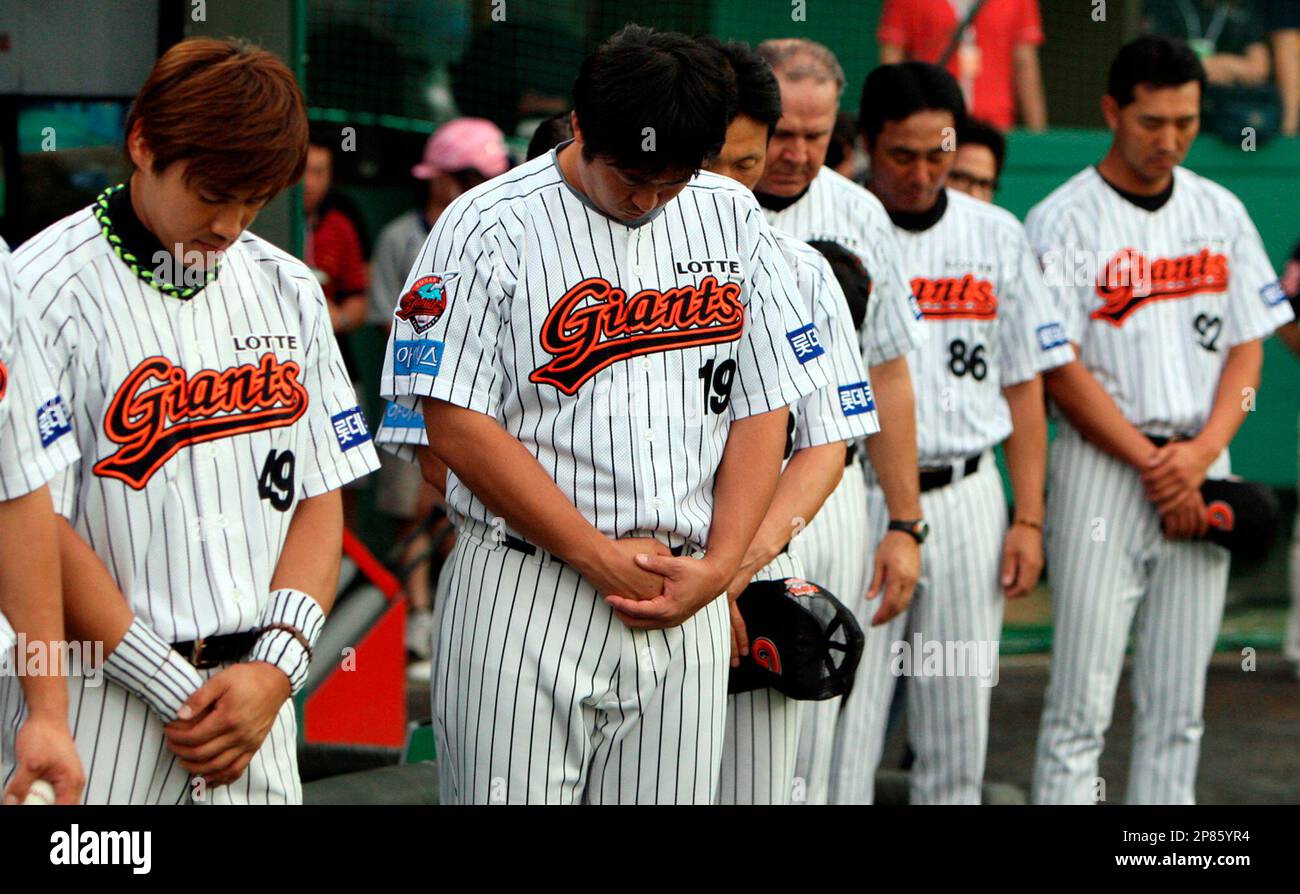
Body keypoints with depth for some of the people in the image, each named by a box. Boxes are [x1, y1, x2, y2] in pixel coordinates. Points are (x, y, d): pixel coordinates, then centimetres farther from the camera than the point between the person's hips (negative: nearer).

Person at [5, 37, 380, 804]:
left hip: (256, 696, 5)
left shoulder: (289, 289, 10)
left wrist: (275, 668, -5)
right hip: (96, 707, -4)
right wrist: (176, 693, -10)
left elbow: (321, 496, 10)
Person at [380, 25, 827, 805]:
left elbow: (762, 409, 10)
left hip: (686, 607, 4)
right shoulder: (489, 228, -5)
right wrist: (600, 556, -11)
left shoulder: (734, 219, 9)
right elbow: (456, 422, -10)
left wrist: (718, 567, -3)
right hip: (525, 601, -4)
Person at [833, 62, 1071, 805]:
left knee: (959, 739, 7)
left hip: (966, 499, 3)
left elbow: (1025, 386, 10)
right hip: (856, 498, -3)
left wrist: (1029, 520, 3)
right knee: (841, 724, -5)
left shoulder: (998, 238, 7)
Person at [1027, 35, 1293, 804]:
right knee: (1082, 703, -7)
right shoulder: (1063, 220, -5)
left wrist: (1200, 453, -6)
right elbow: (1059, 369, -9)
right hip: (1100, 466, -5)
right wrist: (1153, 464, -12)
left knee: (1179, 705, 6)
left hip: (1202, 469, 5)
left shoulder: (1221, 212, 11)